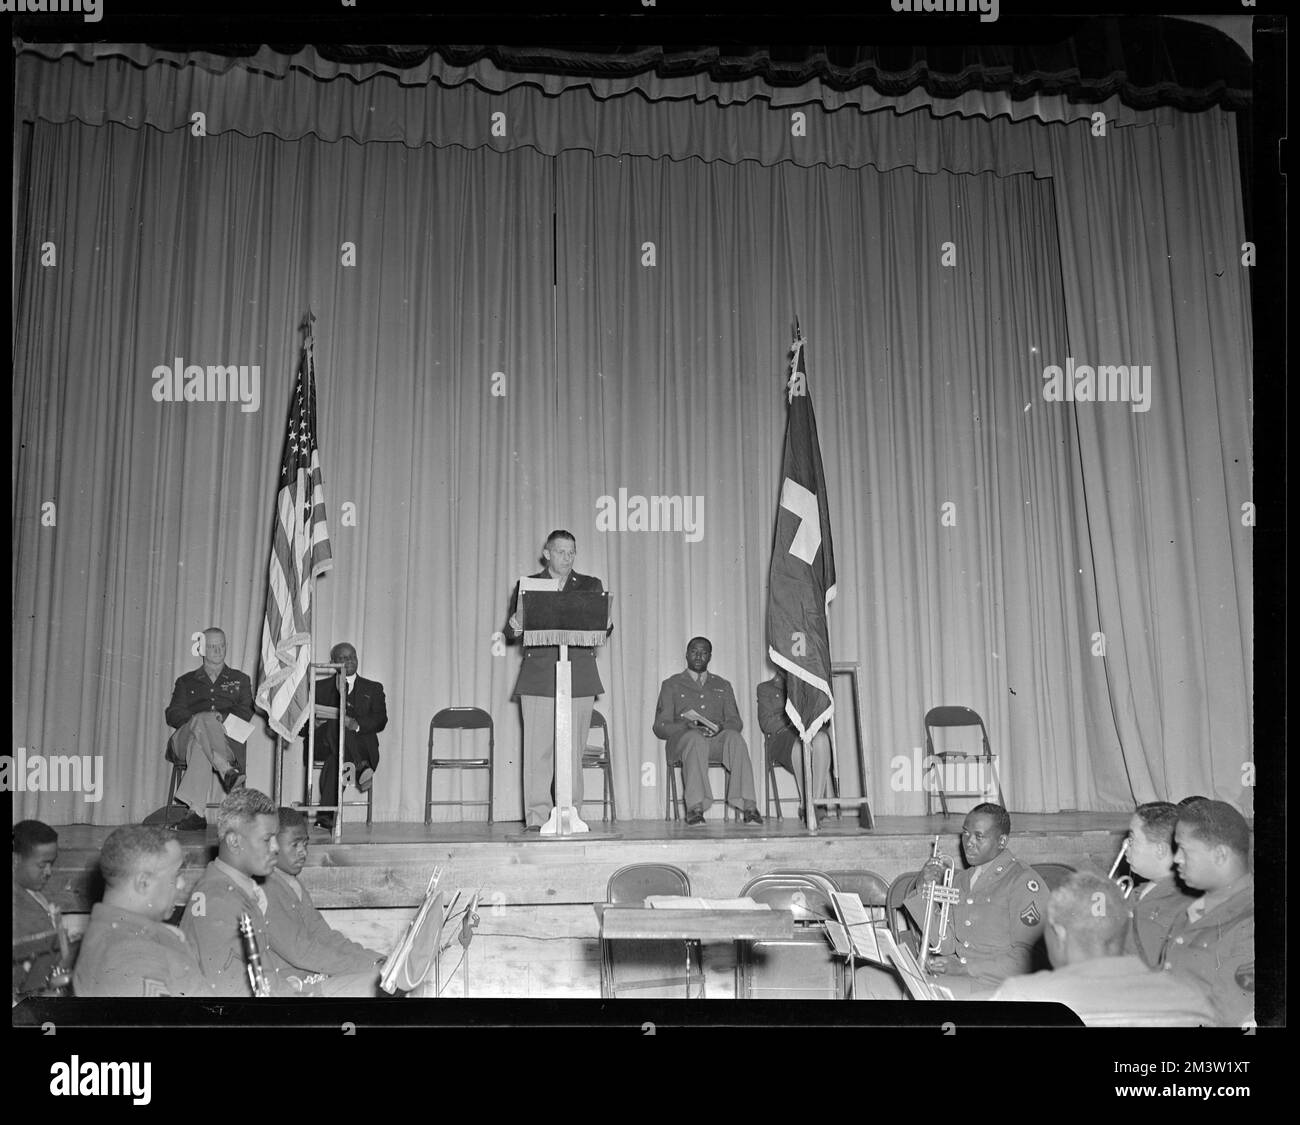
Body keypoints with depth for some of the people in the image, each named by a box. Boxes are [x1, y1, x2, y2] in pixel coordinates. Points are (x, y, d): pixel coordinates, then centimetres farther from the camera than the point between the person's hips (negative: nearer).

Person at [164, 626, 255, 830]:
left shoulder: (239, 679, 28)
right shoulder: (186, 681, 29)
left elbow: (246, 711, 11)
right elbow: (172, 714, 13)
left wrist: (223, 716, -11)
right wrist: (196, 719, -9)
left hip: (227, 739, 0)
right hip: (185, 739, 1)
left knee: (199, 744, -38)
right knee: (204, 720, -37)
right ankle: (228, 770, -55)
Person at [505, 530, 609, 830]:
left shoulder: (590, 586, 16)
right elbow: (511, 632, 9)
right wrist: (514, 627, -14)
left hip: (579, 678, 1)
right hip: (538, 677, -1)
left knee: (573, 751, 0)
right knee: (537, 750, -5)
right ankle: (536, 817, -1)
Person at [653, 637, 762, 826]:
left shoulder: (723, 686, 25)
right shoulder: (671, 685, 18)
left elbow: (736, 722, 15)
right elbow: (660, 727, 8)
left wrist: (721, 726, -10)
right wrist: (686, 726, -12)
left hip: (717, 741, 2)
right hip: (683, 739, -2)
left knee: (734, 738, -34)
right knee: (695, 739, -39)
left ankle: (748, 805, -42)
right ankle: (695, 808, -46)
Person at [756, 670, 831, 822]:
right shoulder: (765, 688, 19)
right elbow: (766, 723, 5)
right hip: (781, 737, -2)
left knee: (821, 738, -37)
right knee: (799, 743, -40)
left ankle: (817, 801, -38)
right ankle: (805, 802, -28)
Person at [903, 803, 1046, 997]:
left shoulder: (1024, 882, -7)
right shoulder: (958, 880, 17)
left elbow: (1025, 959, -13)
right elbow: (946, 945, 11)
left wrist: (965, 968, -17)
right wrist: (923, 891, 1)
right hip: (957, 978, 6)